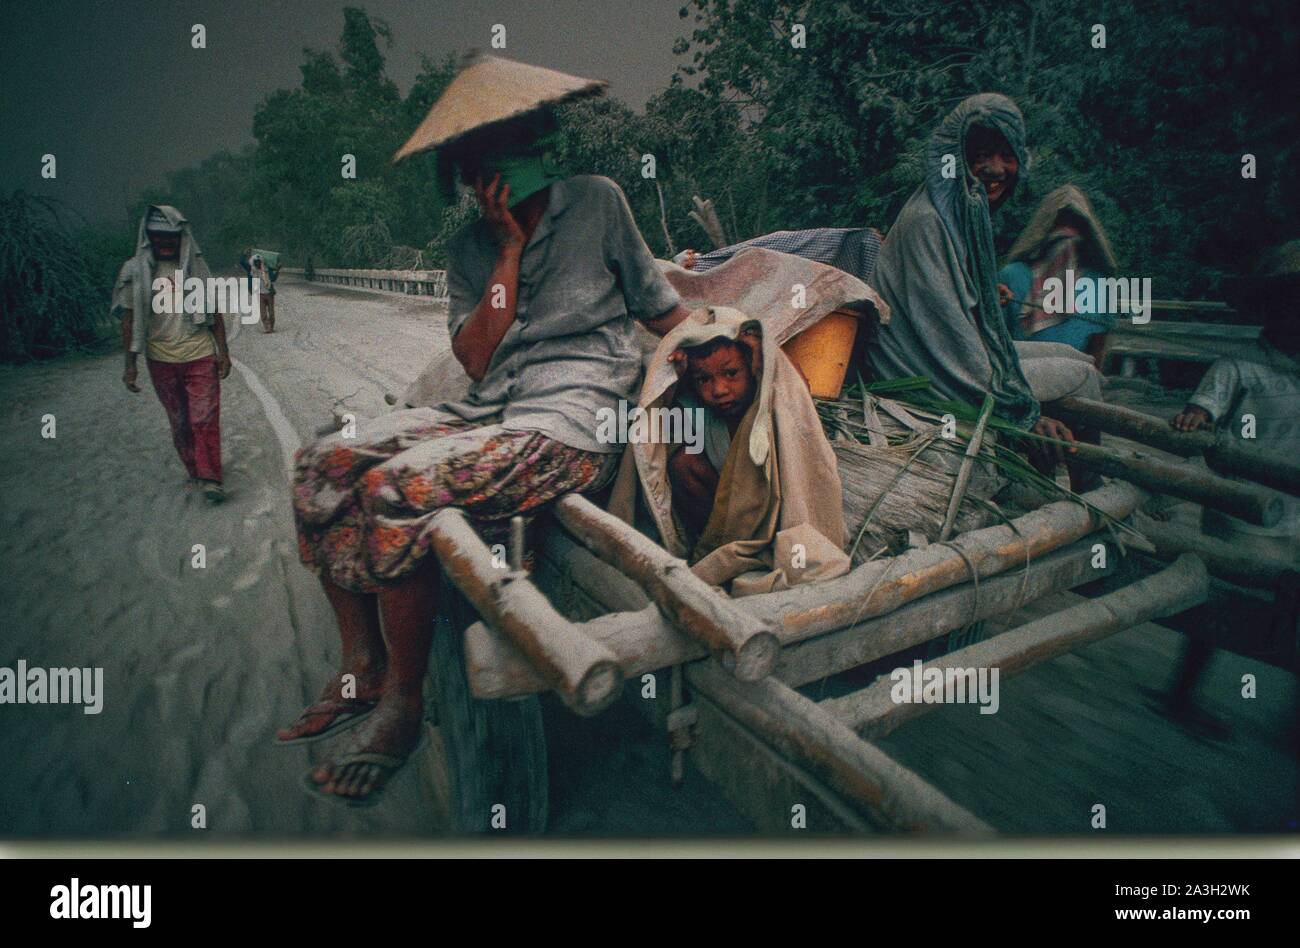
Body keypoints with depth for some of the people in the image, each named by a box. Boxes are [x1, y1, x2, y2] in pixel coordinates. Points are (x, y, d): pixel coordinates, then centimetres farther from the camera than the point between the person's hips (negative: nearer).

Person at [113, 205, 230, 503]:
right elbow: (129, 319, 2)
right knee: (179, 422, 11)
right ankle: (195, 471, 24)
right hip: (161, 361, 1)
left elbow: (215, 311, 7)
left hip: (201, 356, -1)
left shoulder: (196, 267, 2)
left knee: (205, 418, -7)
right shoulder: (135, 271, -1)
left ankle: (209, 478, -5)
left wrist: (223, 351, 1)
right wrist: (130, 364, -2)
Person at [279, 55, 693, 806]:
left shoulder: (597, 202, 5)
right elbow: (475, 357, 1)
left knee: (401, 488, -28)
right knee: (326, 465, -9)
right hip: (487, 413, 6)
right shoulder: (471, 250, 16)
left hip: (572, 421, -6)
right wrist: (511, 250, -2)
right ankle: (362, 665, 2)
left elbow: (666, 311, 9)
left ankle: (402, 701, -10)